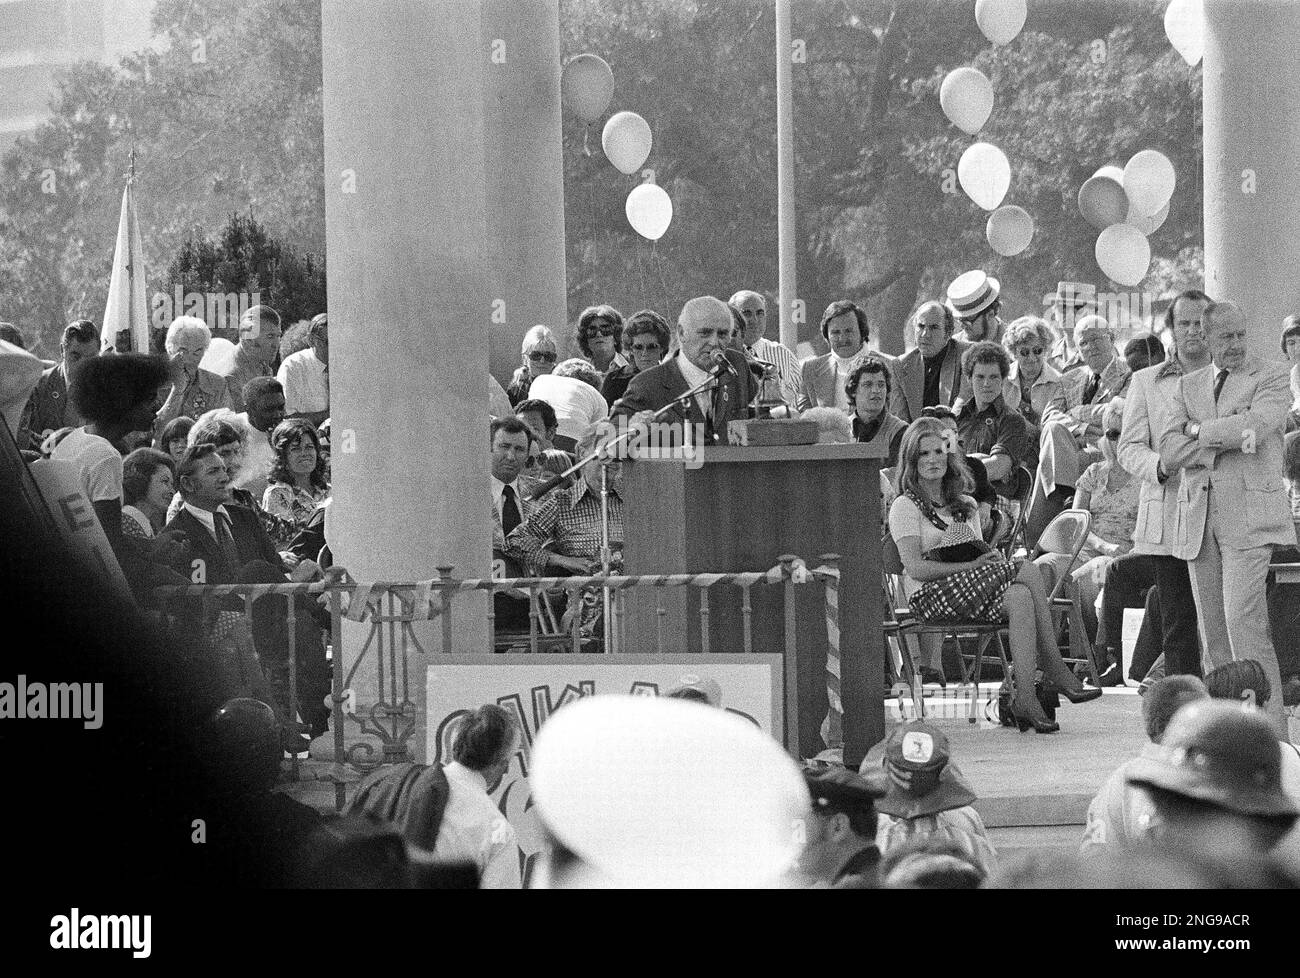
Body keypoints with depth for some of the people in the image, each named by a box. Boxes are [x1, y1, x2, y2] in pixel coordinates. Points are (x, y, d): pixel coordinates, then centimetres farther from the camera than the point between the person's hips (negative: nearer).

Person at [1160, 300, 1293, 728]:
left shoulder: (1271, 377, 4)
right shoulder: (1188, 385, 16)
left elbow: (1254, 426, -15)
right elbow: (1169, 454, 4)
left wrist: (1198, 430, -2)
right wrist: (1227, 440, -9)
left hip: (1249, 516, -5)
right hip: (1199, 517, 5)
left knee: (1244, 622, -16)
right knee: (1213, 632, 4)